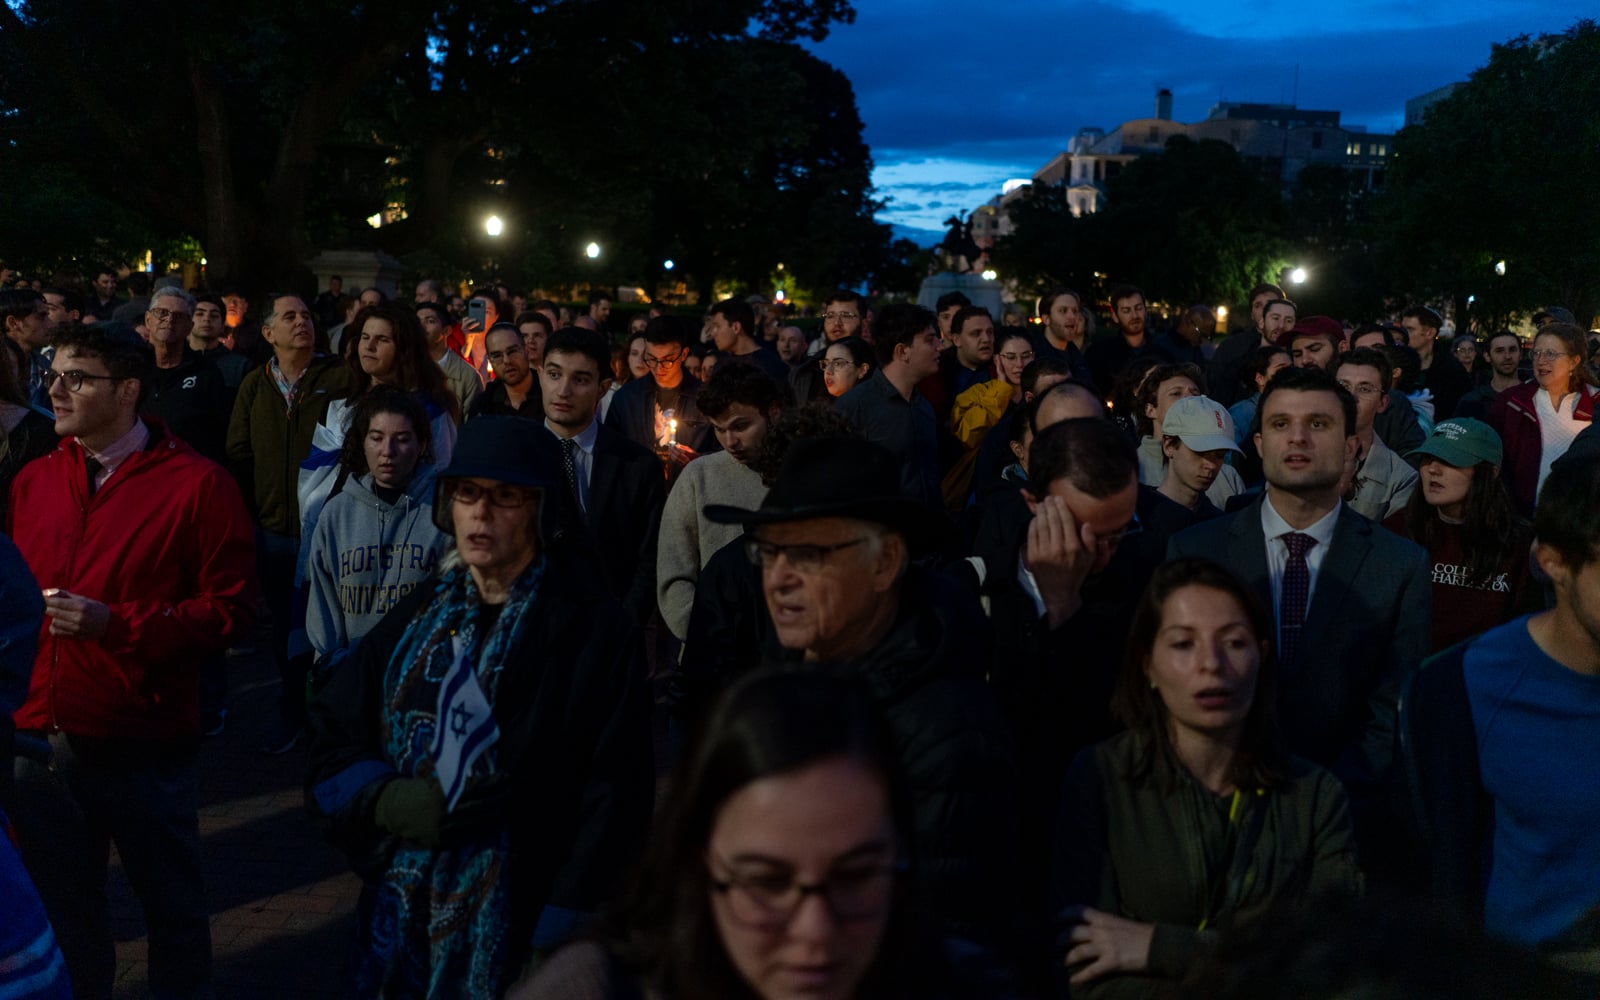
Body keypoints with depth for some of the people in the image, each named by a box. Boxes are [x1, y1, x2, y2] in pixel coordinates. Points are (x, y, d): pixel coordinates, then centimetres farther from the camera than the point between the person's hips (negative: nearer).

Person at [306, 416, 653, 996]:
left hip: (520, 929, -4)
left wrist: (559, 946, -14)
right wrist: (388, 804, -10)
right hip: (399, 920, 4)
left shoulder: (589, 632, -9)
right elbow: (331, 740, 9)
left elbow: (613, 801, -11)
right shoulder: (418, 618, 6)